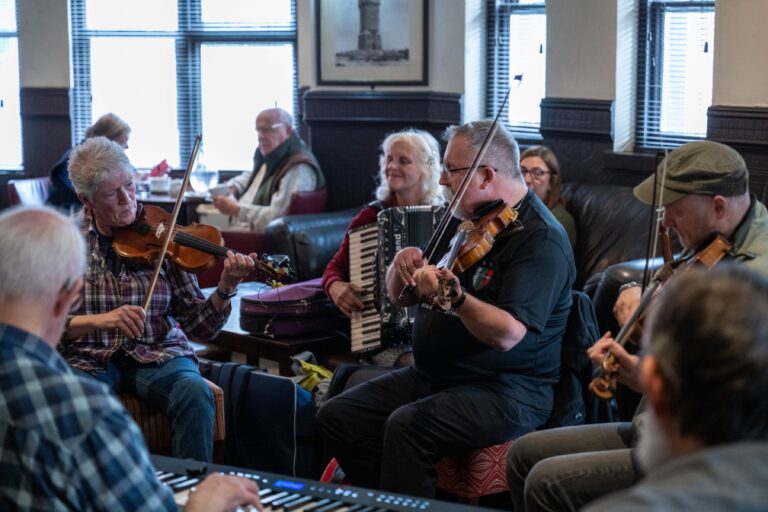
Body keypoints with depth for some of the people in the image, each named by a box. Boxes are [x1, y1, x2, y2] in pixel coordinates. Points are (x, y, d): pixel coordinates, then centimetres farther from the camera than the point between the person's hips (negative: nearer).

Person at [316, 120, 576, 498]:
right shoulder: (469, 222, 11)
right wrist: (403, 267, -6)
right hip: (431, 377, 9)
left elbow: (507, 335, -27)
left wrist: (456, 296, -43)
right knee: (337, 416, -4)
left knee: (406, 425, -31)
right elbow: (399, 297, 16)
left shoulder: (540, 239, -15)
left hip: (505, 393, -9)